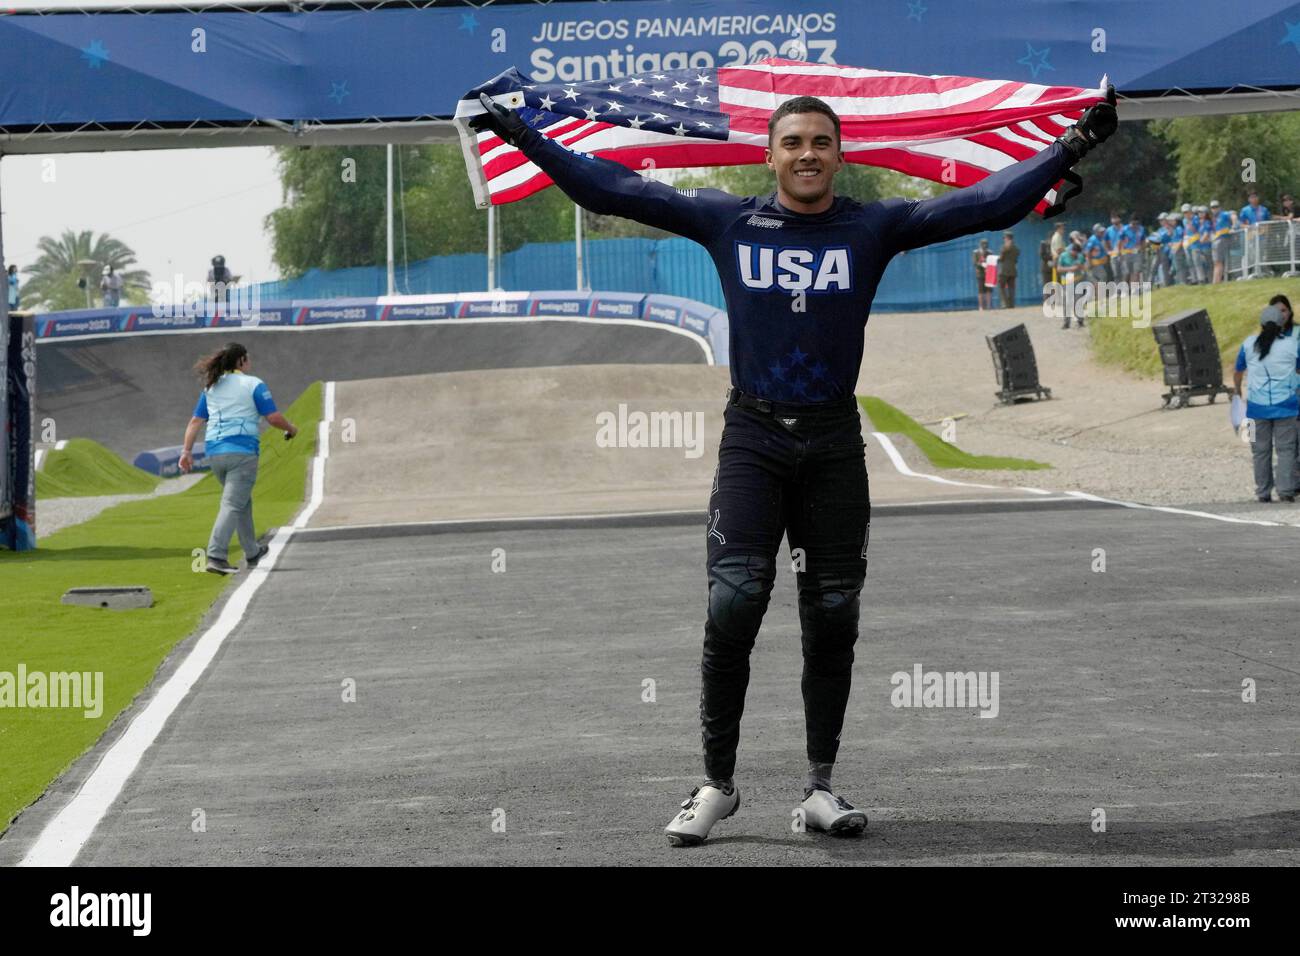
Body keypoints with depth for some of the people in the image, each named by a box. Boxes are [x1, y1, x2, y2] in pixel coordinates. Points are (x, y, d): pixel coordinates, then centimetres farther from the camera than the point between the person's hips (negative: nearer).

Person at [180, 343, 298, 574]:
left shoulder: (210, 388, 16)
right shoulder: (253, 384, -1)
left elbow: (196, 421, 11)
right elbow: (274, 418, -4)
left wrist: (187, 451, 8)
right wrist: (291, 428, 14)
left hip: (213, 453, 6)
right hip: (242, 451, -6)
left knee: (242, 501, 22)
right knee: (232, 504, -10)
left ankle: (252, 553, 31)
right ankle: (216, 557, -24)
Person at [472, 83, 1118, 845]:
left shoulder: (874, 228, 2)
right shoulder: (727, 220, 2)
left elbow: (990, 203, -2)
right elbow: (614, 189, 4)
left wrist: (1070, 150, -10)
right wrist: (527, 140, 2)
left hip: (834, 441, 1)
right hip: (753, 438, -1)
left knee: (833, 620, 6)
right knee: (732, 608, -11)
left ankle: (821, 787, 17)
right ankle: (717, 784, 2)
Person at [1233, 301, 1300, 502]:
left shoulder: (1249, 343, 2)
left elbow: (1237, 372, 14)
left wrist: (1237, 391, 32)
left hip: (1258, 407, 2)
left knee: (1261, 450, 8)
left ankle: (1263, 492, 9)